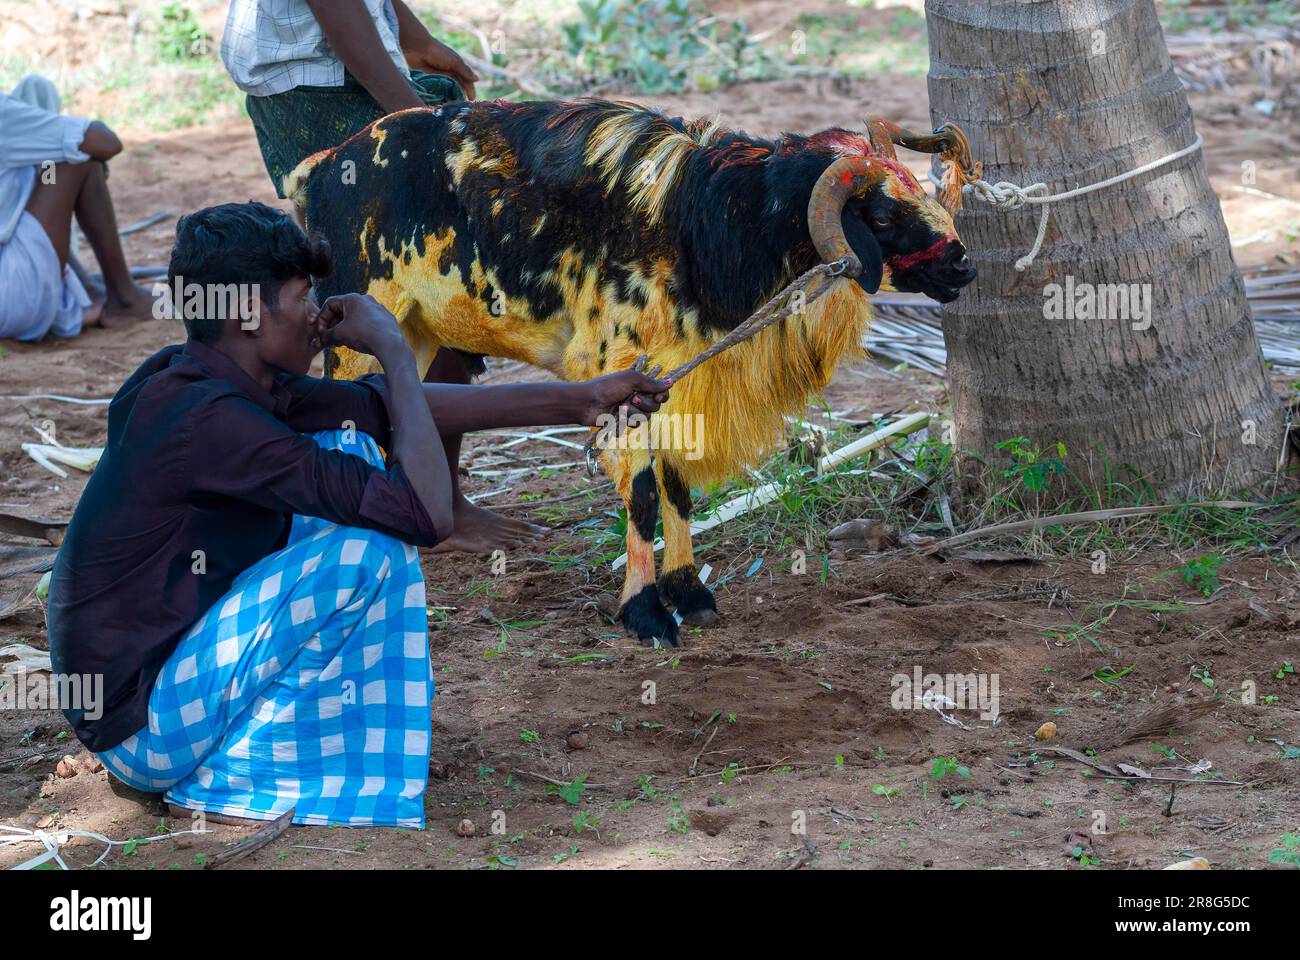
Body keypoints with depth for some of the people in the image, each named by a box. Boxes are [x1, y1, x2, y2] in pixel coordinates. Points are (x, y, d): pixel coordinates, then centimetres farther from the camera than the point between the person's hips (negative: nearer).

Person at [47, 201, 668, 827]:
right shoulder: (206, 417, -26)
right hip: (143, 729, -9)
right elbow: (429, 513, -26)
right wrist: (393, 349, -14)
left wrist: (578, 400, 11)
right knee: (372, 552, -21)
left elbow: (389, 405, 10)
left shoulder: (208, 381, 2)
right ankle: (235, 778, -6)